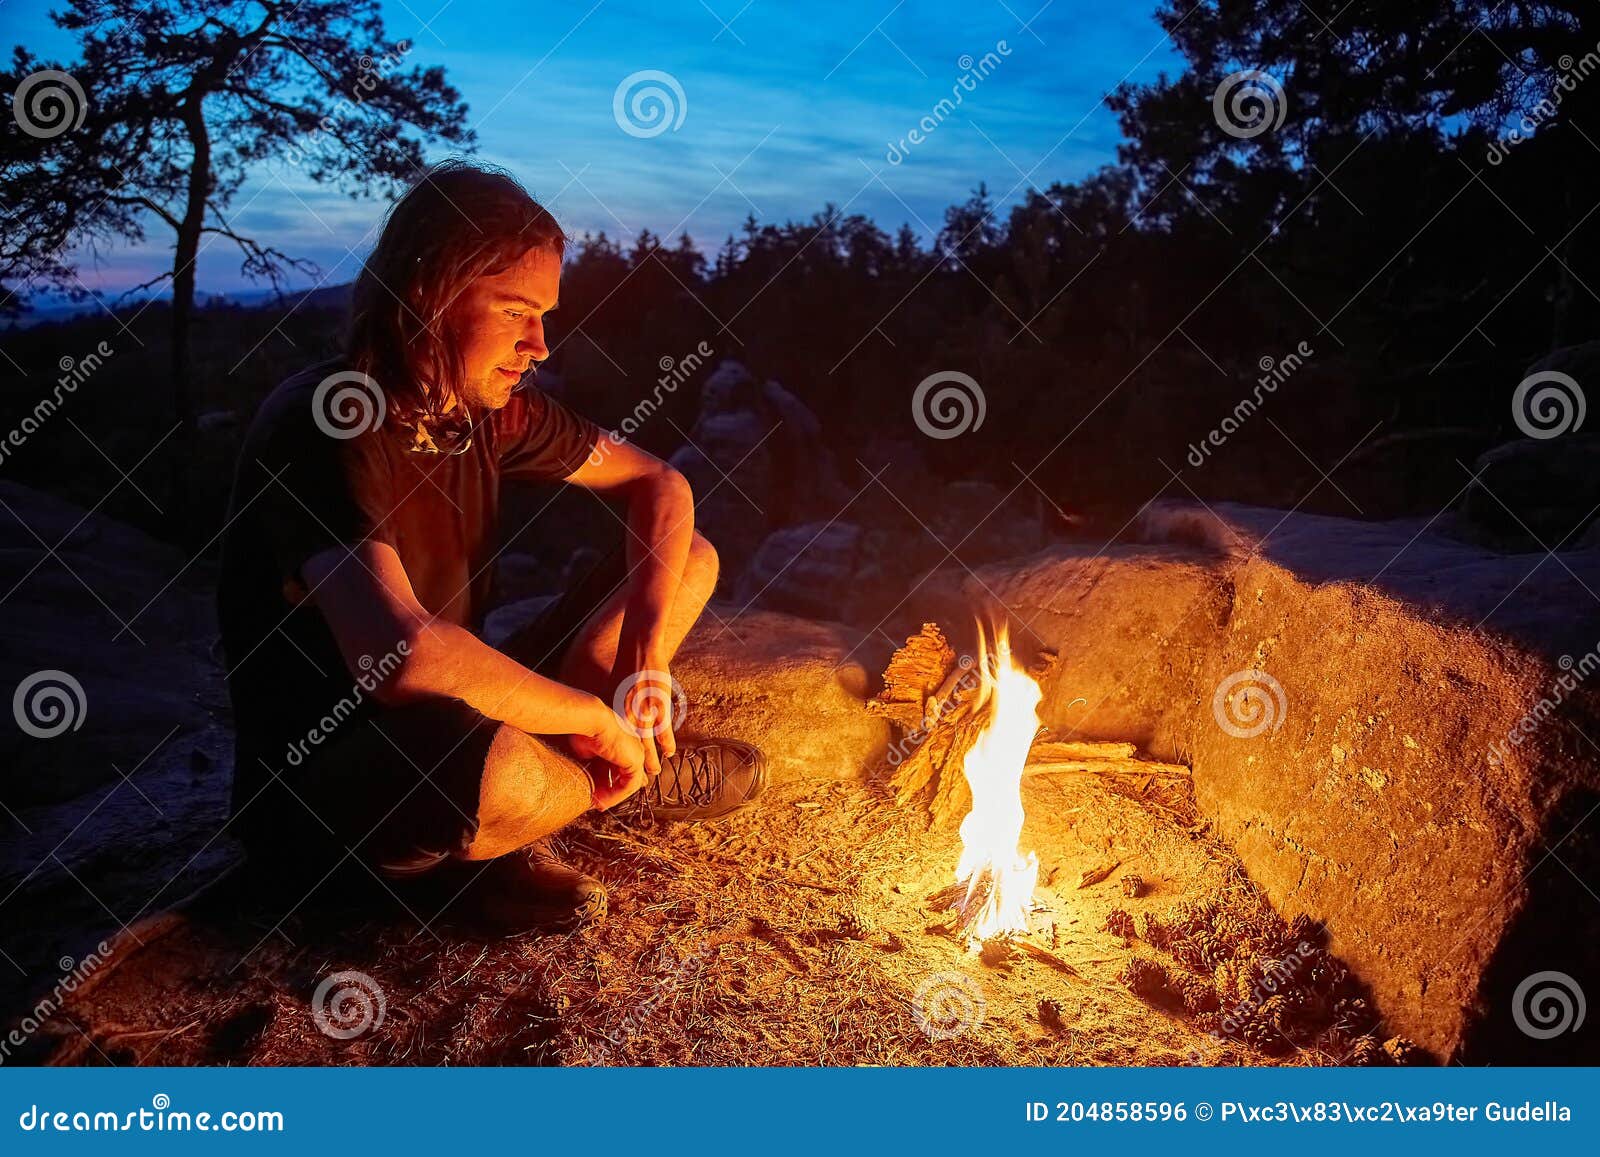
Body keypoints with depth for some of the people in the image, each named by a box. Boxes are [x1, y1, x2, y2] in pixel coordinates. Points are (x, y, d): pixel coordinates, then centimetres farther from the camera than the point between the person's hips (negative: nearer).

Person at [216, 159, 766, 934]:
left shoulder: (490, 406, -2)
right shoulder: (325, 427, -25)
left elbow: (659, 487, 8)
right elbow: (402, 653, -40)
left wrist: (644, 655, -9)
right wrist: (594, 715, -27)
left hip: (452, 726, 8)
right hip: (315, 790, -8)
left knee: (690, 559, 5)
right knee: (503, 772, -43)